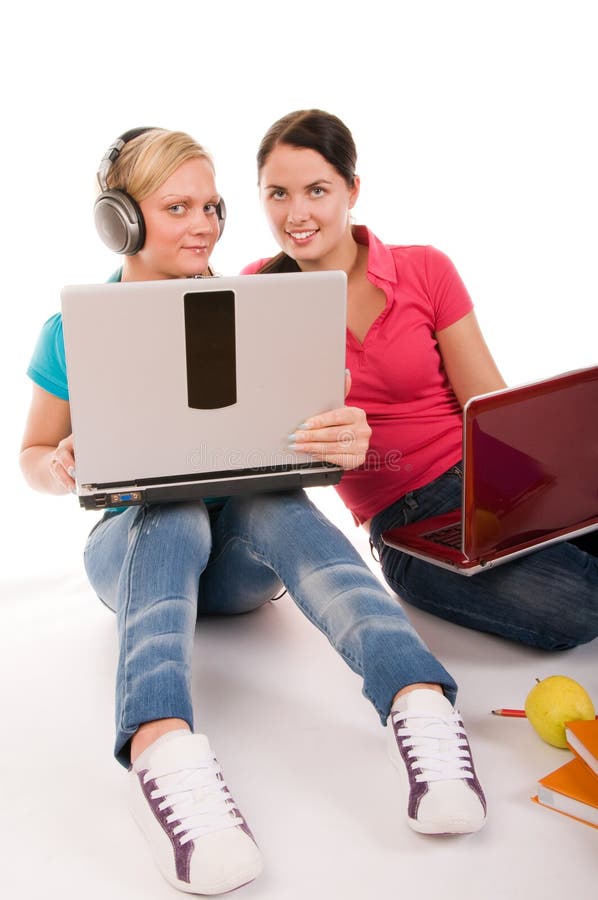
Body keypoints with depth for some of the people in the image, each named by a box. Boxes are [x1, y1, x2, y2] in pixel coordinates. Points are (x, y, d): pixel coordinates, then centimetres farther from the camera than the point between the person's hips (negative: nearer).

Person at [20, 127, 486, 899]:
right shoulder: (74, 330, 2)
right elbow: (32, 455, 10)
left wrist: (345, 446, -25)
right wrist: (64, 468, -16)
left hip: (240, 557, 1)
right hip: (131, 542, -1)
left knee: (275, 499, -34)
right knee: (172, 510, -36)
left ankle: (421, 702, -56)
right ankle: (161, 751, -63)